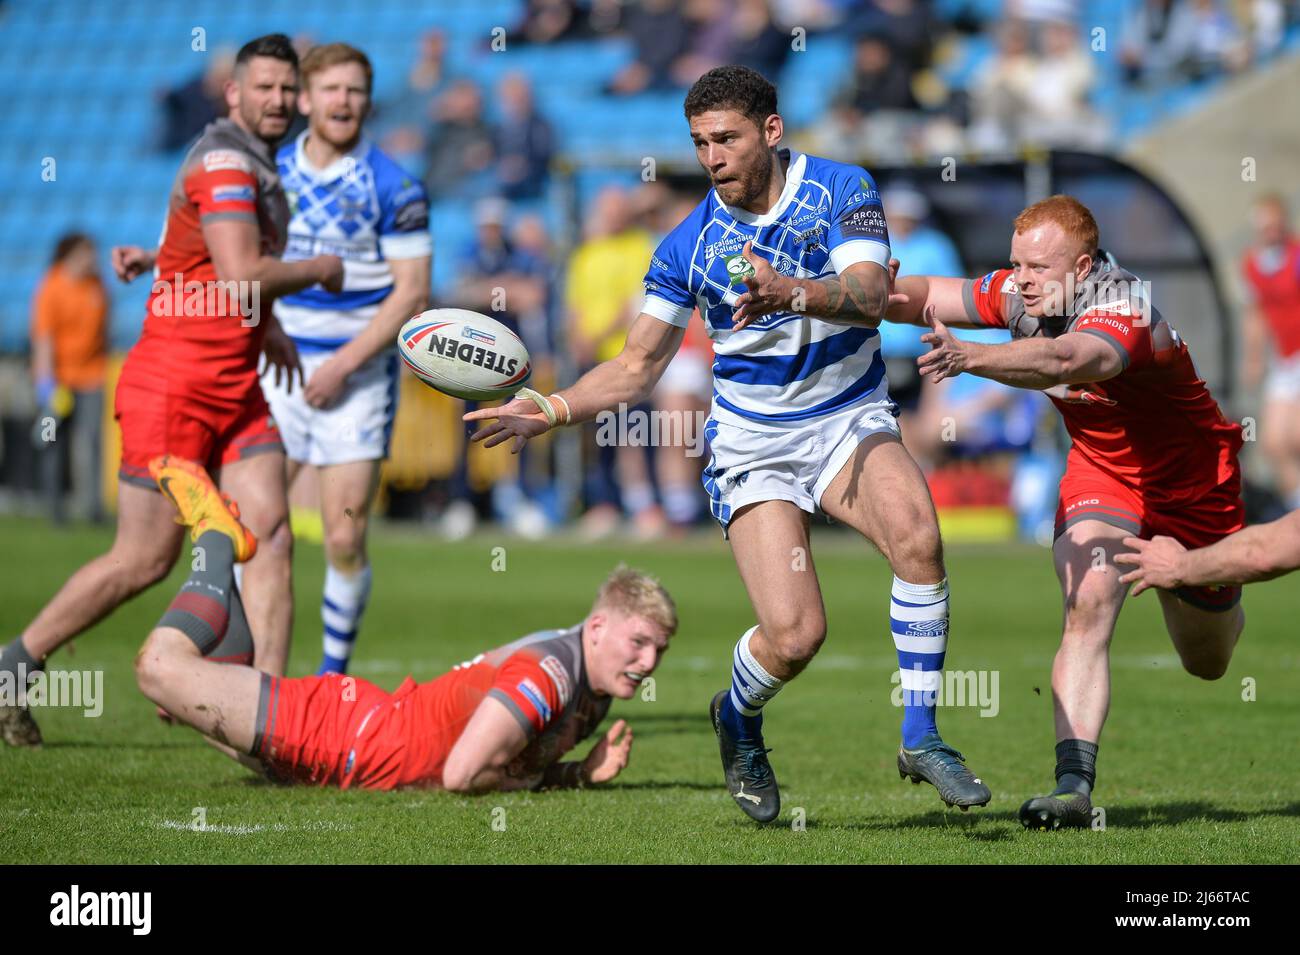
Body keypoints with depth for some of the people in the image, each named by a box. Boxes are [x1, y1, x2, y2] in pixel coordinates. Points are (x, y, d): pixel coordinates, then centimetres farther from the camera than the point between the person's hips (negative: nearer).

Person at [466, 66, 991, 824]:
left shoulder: (844, 190, -8)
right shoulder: (688, 246, -4)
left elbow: (871, 296, -24)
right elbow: (638, 366, 4)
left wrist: (794, 293, -43)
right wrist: (552, 411, -11)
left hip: (850, 421, 0)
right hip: (752, 442, 0)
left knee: (917, 535, -32)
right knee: (794, 635, -16)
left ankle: (922, 738, -17)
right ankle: (739, 720, 21)